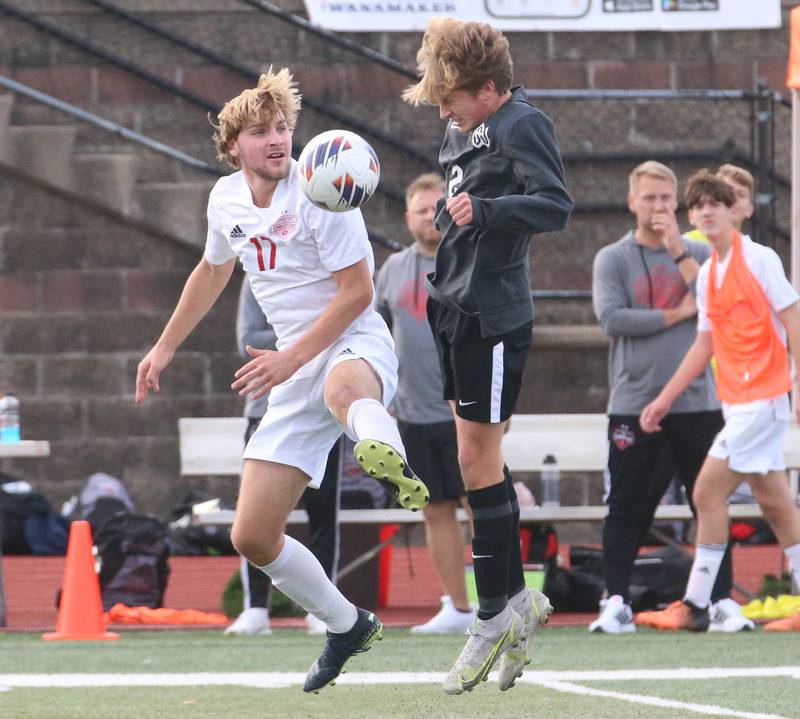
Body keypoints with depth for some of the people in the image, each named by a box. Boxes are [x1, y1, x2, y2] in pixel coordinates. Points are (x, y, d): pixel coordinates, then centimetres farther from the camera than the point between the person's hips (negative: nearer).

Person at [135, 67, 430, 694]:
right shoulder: (226, 199, 9)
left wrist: (290, 359, -17)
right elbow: (213, 271, 29)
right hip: (294, 376, 7)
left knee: (344, 388, -48)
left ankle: (394, 467, -81)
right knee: (253, 537, 0)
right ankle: (346, 625, 22)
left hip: (356, 348, -7)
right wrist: (166, 347, 35)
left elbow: (357, 291, -12)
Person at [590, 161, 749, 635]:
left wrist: (679, 253, -10)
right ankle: (617, 601, 4)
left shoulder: (699, 254, 9)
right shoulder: (613, 259, 4)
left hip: (697, 403, 1)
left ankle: (723, 600, 6)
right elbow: (611, 318, -10)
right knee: (627, 507, -1)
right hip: (634, 404, -1)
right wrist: (677, 314, -8)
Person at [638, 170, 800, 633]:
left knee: (708, 493, -9)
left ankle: (695, 607, -5)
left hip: (762, 398, -8)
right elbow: (706, 343, 21)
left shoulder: (760, 260, -8)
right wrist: (665, 398, 20)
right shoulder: (708, 273, 14)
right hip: (738, 400, 8)